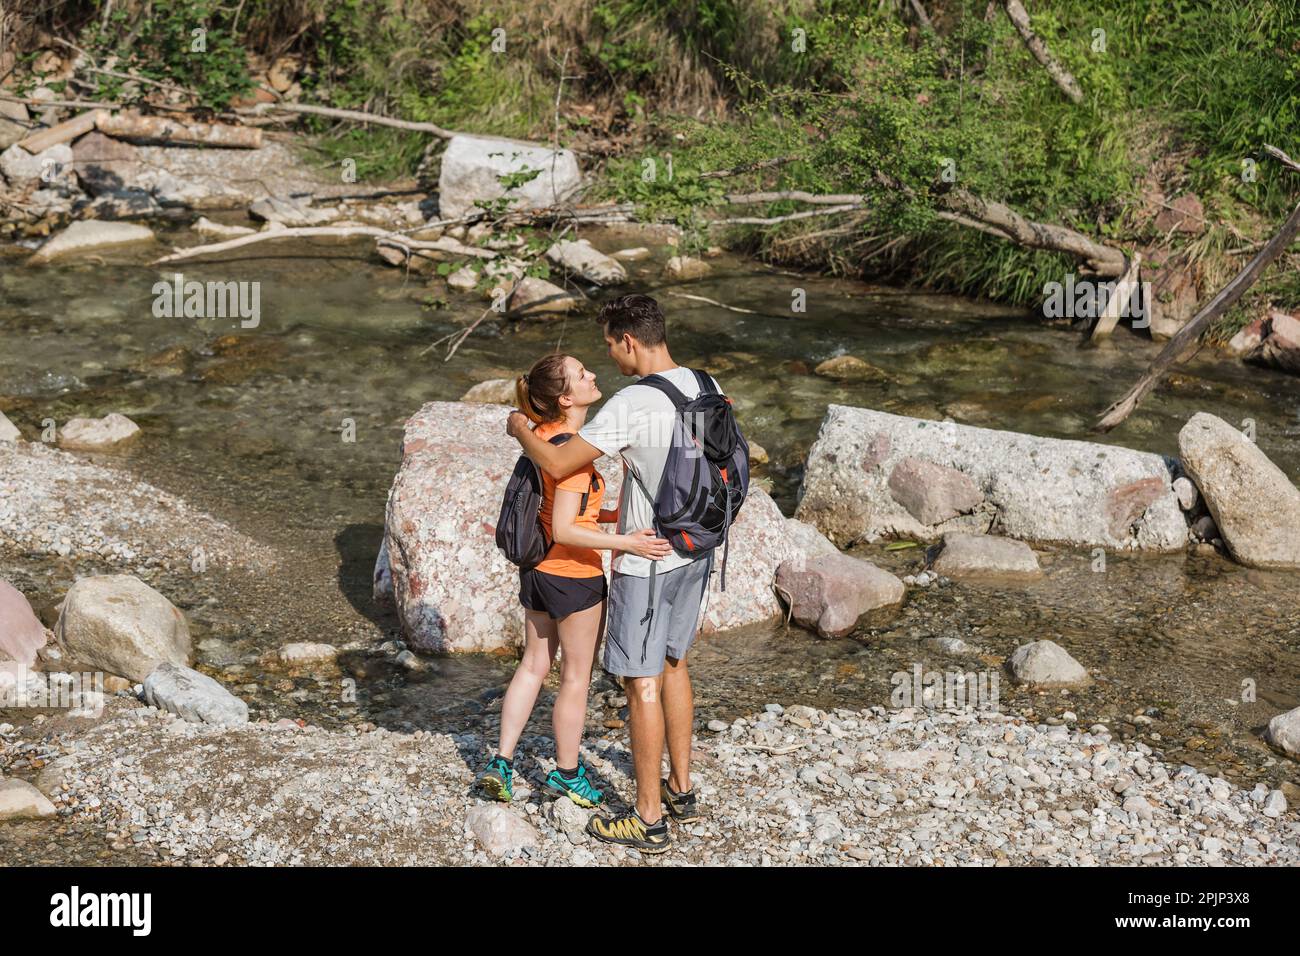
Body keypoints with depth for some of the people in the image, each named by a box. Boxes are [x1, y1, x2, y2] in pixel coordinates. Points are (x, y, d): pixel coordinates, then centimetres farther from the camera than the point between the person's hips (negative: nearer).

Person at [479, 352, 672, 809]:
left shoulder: (541, 436, 2)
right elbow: (563, 530, -27)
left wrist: (617, 516, 11)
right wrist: (626, 543, -29)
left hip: (537, 567, 8)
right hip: (574, 575, -8)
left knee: (534, 665, 20)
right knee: (576, 677, 10)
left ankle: (501, 760, 20)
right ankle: (567, 773, 25)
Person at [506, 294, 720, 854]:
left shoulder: (631, 406, -24)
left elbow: (556, 464, -22)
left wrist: (520, 429, -1)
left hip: (647, 561, -8)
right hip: (696, 550, 8)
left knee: (642, 682, 2)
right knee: (673, 664, 22)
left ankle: (649, 818, 10)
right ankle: (680, 791, 32)